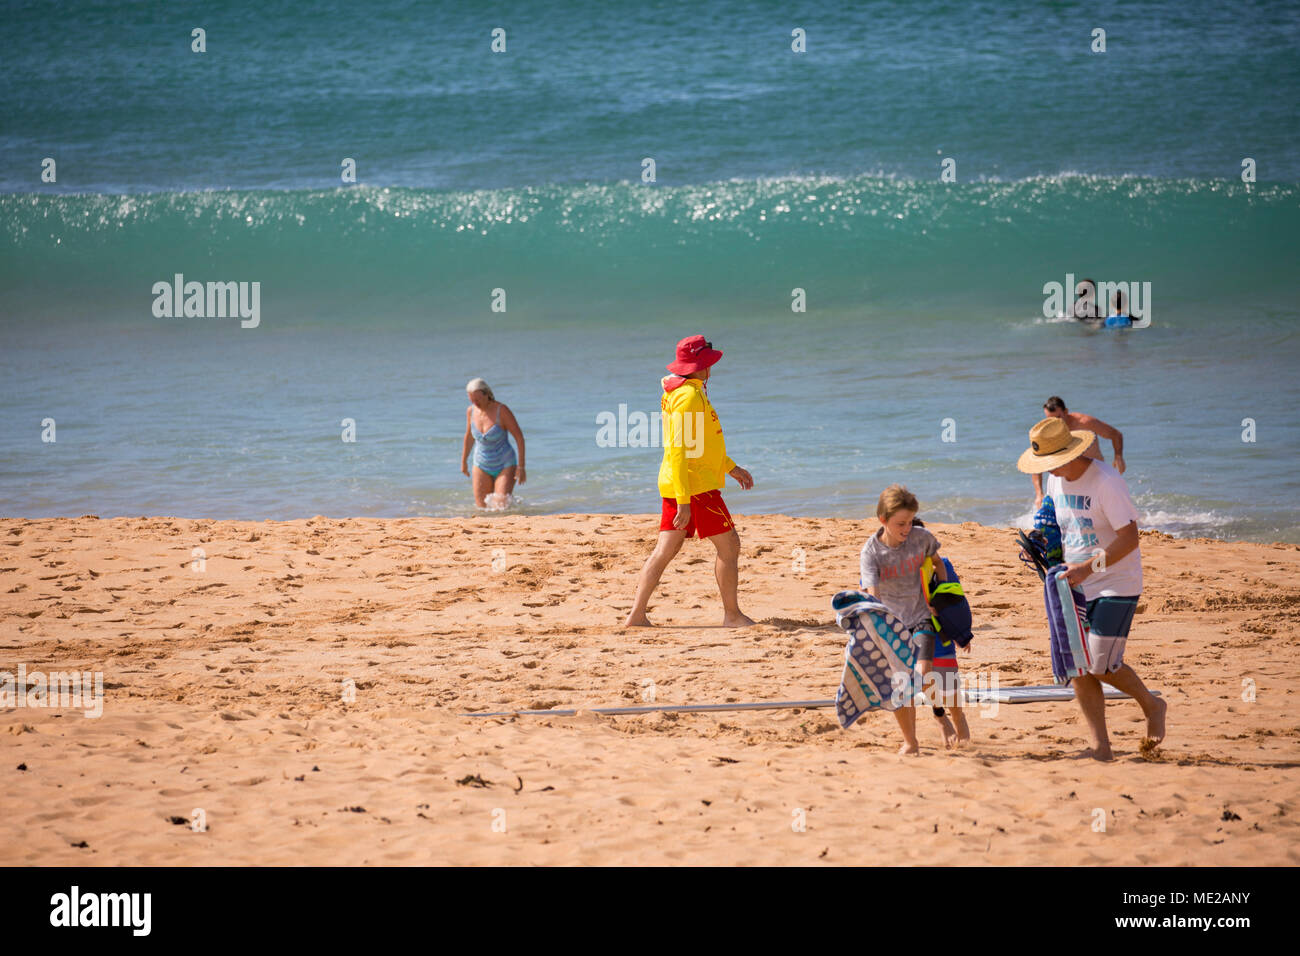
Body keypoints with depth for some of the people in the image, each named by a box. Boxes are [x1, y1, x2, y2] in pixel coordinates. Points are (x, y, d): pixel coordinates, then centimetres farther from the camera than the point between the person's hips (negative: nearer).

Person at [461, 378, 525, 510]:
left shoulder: (501, 410, -19)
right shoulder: (471, 411, -4)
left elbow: (519, 437, -14)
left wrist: (521, 467, -15)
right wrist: (464, 461, 23)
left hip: (505, 465, -5)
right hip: (482, 466, 5)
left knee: (501, 507, -16)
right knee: (482, 508, 1)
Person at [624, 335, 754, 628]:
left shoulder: (683, 393, 15)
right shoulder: (689, 397, -18)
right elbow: (678, 451, -22)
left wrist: (731, 467, 29)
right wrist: (684, 502, -24)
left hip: (674, 485, 10)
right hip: (695, 486, -10)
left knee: (665, 550, 7)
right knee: (729, 545, 1)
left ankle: (636, 615, 4)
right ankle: (732, 614, 8)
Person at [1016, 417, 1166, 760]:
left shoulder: (1106, 482, -20)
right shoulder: (1055, 480, 5)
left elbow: (1129, 538, -22)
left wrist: (1088, 567, -29)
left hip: (1116, 584, -7)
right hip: (1078, 585, 7)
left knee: (1102, 666, -9)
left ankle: (1152, 706, 18)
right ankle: (1100, 745, 6)